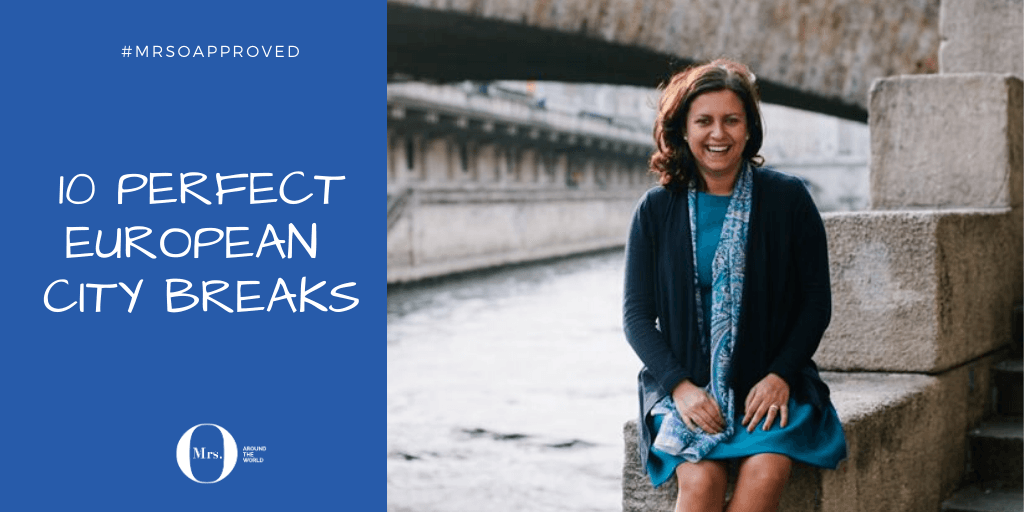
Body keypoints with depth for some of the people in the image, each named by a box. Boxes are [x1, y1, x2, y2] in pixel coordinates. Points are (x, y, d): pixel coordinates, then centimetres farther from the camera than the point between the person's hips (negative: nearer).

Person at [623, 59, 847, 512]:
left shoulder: (788, 198, 2)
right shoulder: (657, 209, 3)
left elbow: (817, 302, 5)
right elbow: (637, 315, 3)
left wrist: (780, 377, -9)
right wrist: (681, 387, -11)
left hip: (771, 386, 0)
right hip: (683, 386, 0)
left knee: (765, 473, -27)